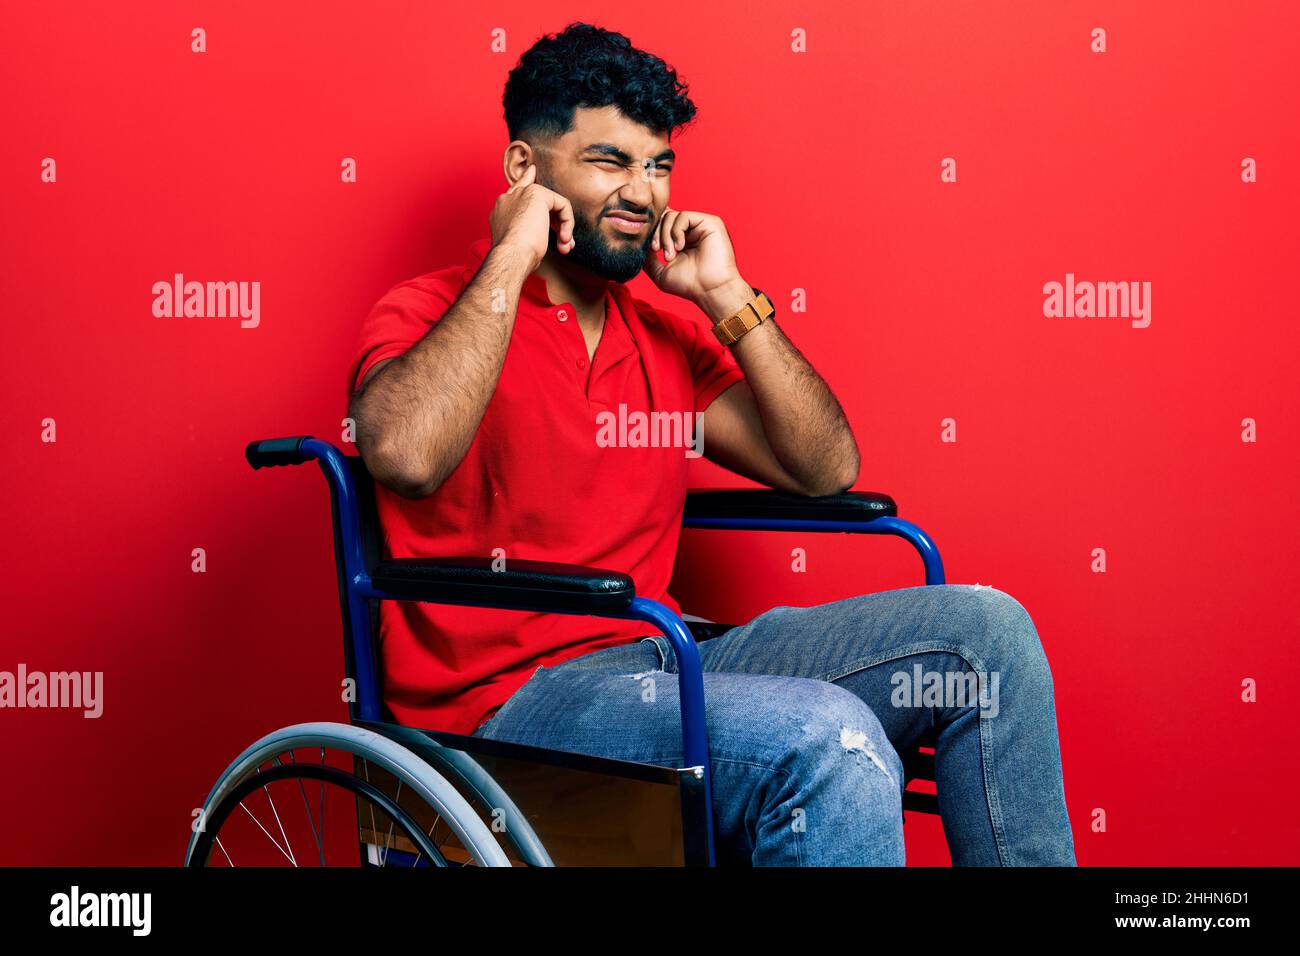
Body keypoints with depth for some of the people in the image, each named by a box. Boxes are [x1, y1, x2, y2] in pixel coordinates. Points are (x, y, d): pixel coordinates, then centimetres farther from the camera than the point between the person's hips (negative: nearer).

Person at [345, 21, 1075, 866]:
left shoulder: (668, 337, 17)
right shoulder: (432, 313, -2)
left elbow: (827, 470, 10)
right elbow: (405, 456, -26)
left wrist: (725, 294, 3)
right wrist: (511, 258, -16)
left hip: (665, 664, 7)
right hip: (508, 699, -7)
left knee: (982, 627, -6)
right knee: (833, 742, -32)